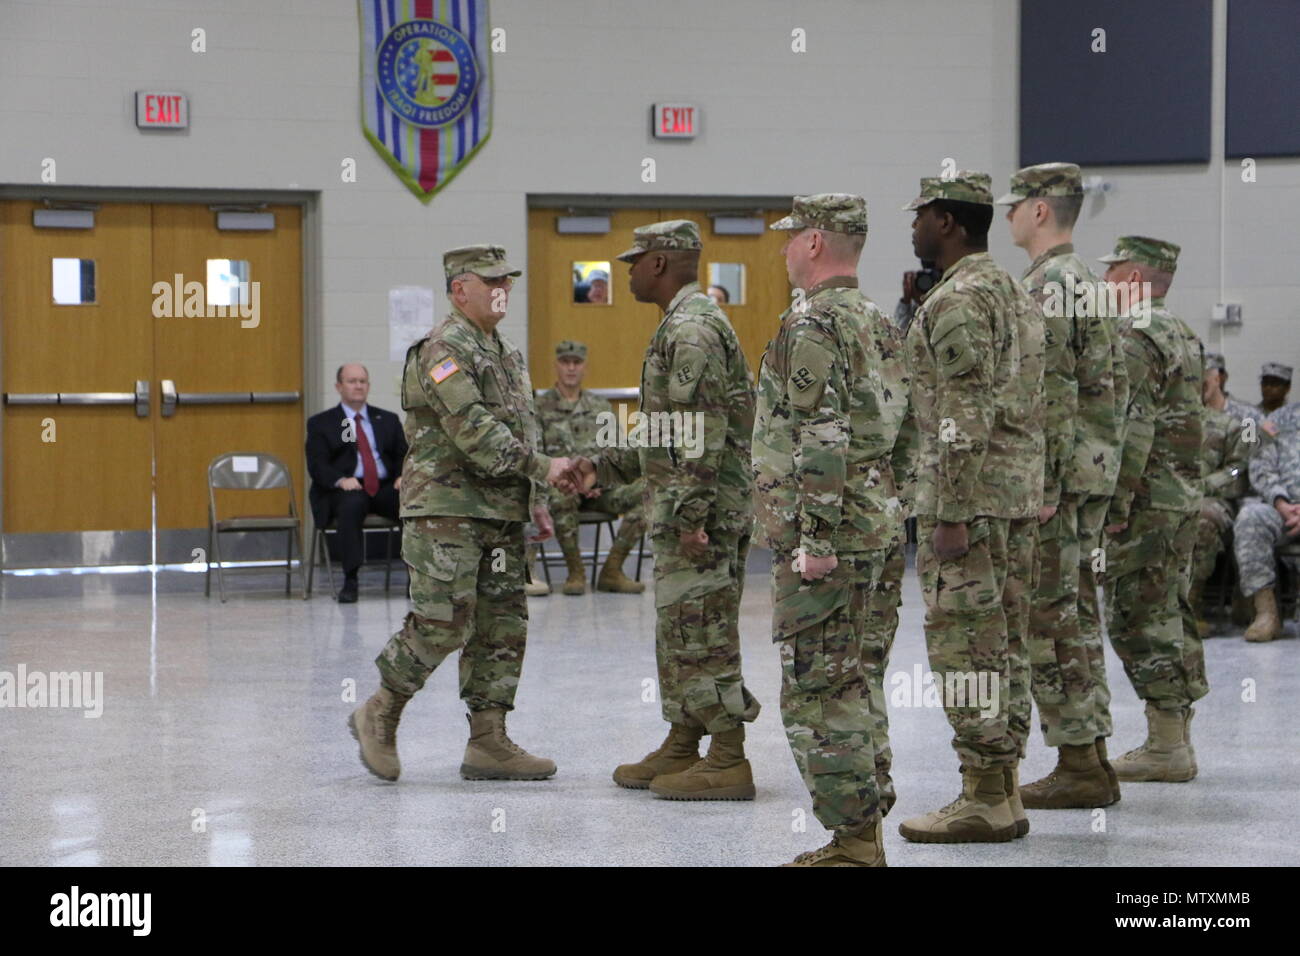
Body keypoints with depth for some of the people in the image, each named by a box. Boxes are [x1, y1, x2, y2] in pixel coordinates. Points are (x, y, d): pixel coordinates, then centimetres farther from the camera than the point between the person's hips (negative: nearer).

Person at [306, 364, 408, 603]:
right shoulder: (321, 423, 11)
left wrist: (403, 476, -9)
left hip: (386, 488, 3)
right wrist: (340, 480, -20)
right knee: (351, 505, -39)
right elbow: (317, 464, 0)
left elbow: (404, 455, 15)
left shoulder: (388, 420, 22)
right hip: (346, 489, -3)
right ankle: (350, 581, -37)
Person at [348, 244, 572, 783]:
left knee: (503, 627, 5)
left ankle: (488, 743, 8)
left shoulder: (508, 355, 19)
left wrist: (536, 501, 19)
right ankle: (379, 716, 7)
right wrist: (541, 468, -22)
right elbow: (475, 433, -21)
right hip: (446, 510, -9)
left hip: (500, 516, 9)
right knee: (442, 622, -11)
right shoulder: (443, 350, -11)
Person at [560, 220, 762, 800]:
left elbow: (703, 434, -22)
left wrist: (690, 515, -24)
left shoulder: (691, 330, -15)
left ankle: (729, 763, -4)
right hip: (680, 513, 11)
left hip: (704, 513, -11)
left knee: (702, 635, -7)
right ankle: (682, 748, 23)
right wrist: (604, 468, 22)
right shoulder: (684, 326, 20)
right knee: (677, 633, 15)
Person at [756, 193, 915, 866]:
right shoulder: (878, 324, 15)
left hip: (824, 535, -10)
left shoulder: (812, 324, -15)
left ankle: (851, 842, -4)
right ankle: (864, 833, 19)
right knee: (849, 681, 15)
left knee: (814, 690, -5)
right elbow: (907, 435, 18)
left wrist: (815, 538, -22)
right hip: (874, 526, 10)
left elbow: (823, 439, -23)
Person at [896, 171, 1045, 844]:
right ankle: (1003, 792, 15)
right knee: (999, 648, 12)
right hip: (1020, 490, 10)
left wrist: (951, 513, -21)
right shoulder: (1013, 292, 18)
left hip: (969, 494, -10)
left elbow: (965, 417, -21)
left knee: (963, 647, -6)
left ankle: (984, 800, -5)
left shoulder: (957, 300, -14)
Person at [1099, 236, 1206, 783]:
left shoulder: (1135, 338, -15)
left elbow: (1132, 428, -22)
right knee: (1172, 615, 12)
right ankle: (1177, 738, 17)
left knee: (1140, 620, -6)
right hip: (1185, 494, 10)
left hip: (1146, 498, -10)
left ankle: (1164, 747, -5)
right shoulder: (1183, 335, 17)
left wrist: (1116, 503, -21)